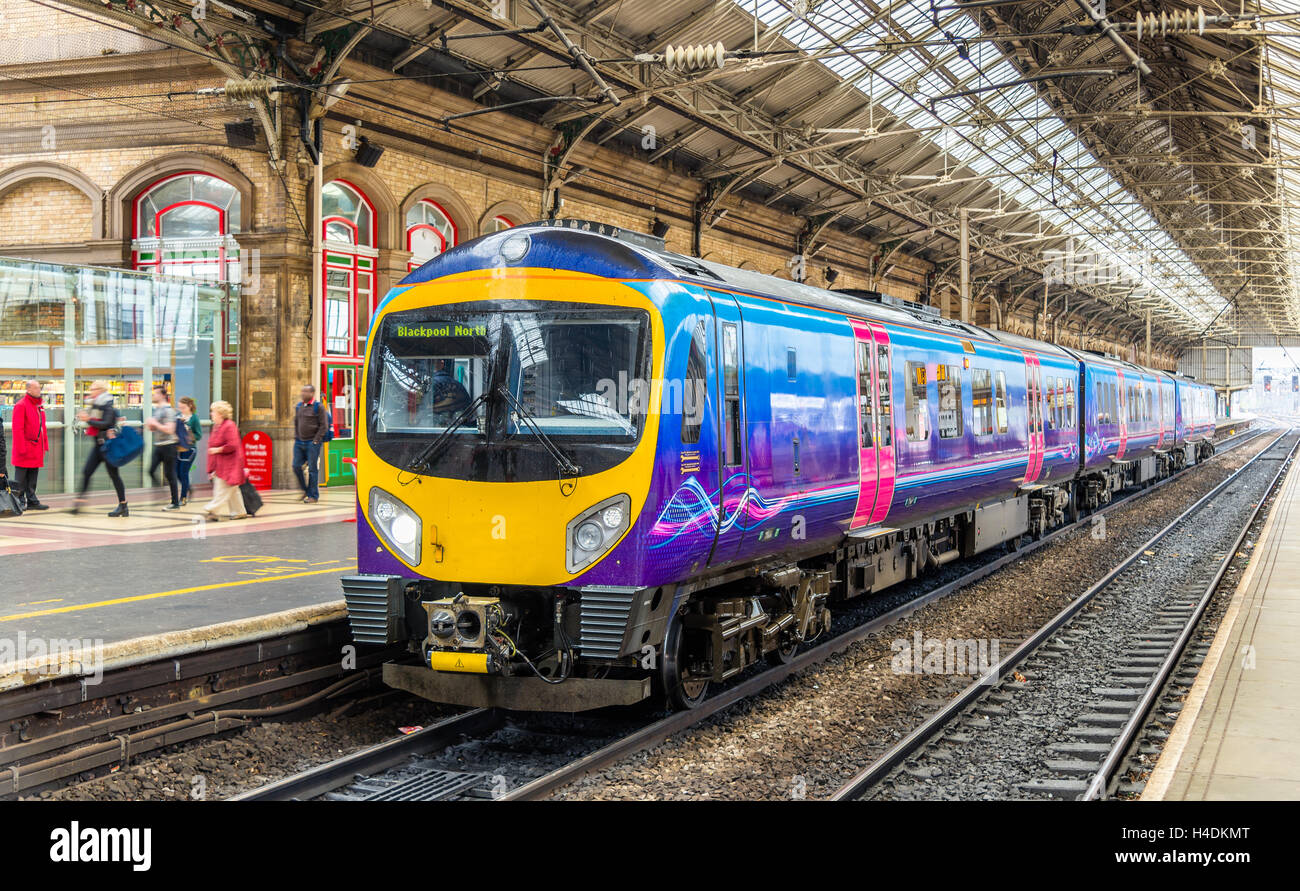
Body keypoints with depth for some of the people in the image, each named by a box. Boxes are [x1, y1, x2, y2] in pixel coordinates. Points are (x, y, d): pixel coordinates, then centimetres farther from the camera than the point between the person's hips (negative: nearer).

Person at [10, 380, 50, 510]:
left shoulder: (40, 406, 14)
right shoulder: (21, 405, -10)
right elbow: (18, 429, -15)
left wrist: (45, 445, 13)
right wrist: (21, 448, -19)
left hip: (37, 450, 7)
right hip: (25, 449, -7)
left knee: (33, 478, 12)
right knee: (21, 479, 0)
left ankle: (32, 501, 16)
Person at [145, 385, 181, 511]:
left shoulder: (168, 410, -13)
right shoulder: (156, 409, 15)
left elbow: (170, 429, -22)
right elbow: (154, 428, 25)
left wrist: (155, 423, -17)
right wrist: (149, 424, 3)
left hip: (168, 445, -8)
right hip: (158, 445, 8)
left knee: (169, 474, -4)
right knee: (151, 471, 2)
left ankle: (175, 503, 3)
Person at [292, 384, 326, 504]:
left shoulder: (318, 407, -6)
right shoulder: (298, 406, 12)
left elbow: (323, 425, -8)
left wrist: (316, 440, -11)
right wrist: (296, 437, 12)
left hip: (312, 443, -6)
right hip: (299, 442, 6)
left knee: (312, 469, -2)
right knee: (296, 466, 3)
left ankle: (313, 495, 6)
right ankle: (306, 490, 22)